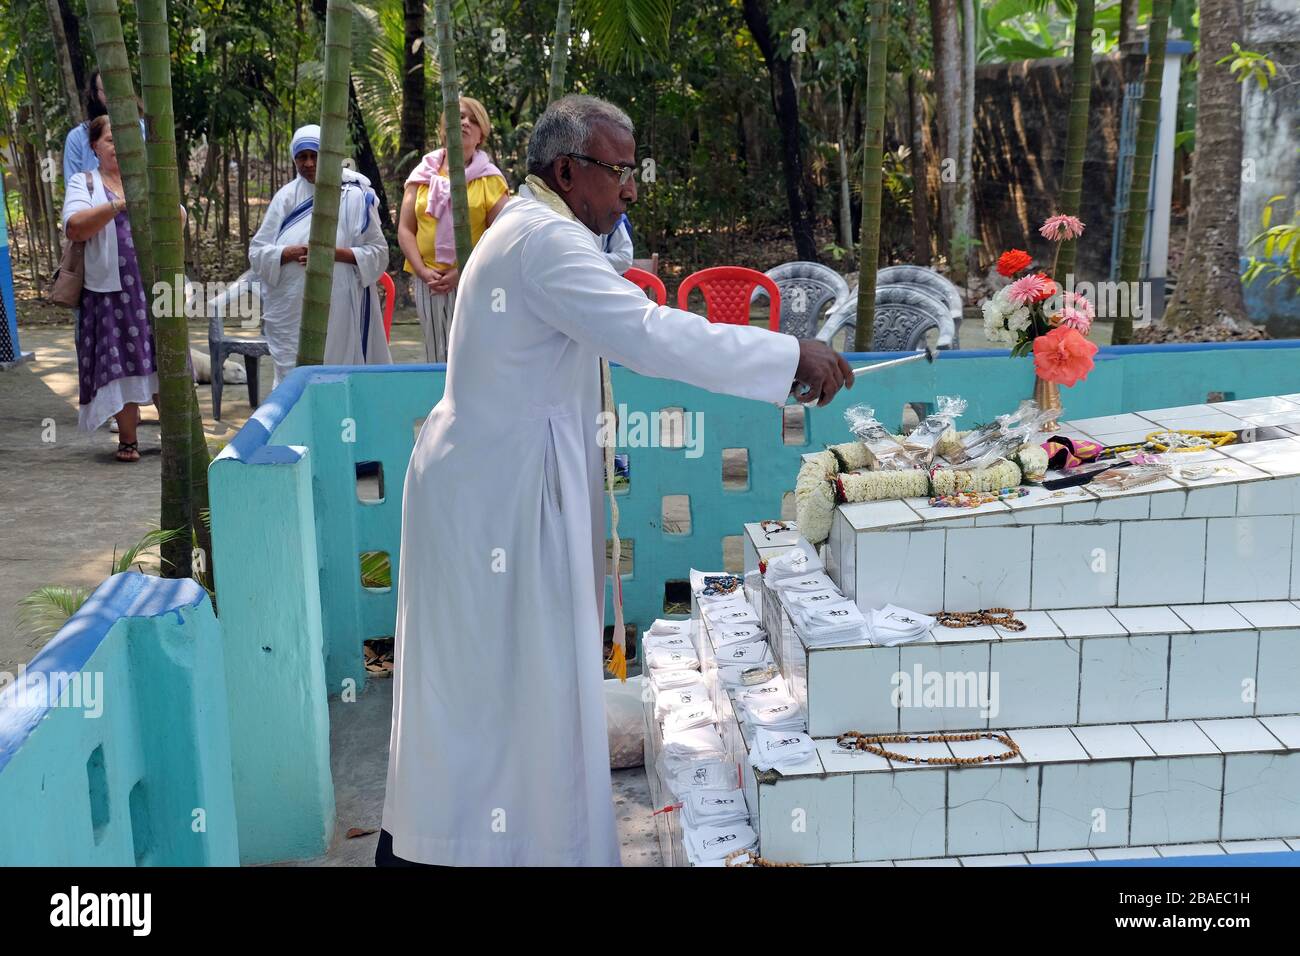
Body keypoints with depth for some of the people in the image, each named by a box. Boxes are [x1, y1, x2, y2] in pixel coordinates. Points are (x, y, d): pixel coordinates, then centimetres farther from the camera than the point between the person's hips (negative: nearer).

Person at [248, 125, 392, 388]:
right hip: (291, 310, 2)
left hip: (339, 310, -2)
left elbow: (378, 252, 2)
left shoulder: (354, 197, 4)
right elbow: (257, 252, 7)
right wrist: (290, 253, -13)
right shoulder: (287, 197, 10)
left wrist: (336, 253, -14)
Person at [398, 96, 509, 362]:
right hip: (428, 281, 3)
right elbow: (405, 230, 9)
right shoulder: (422, 176, 13)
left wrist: (463, 273, -14)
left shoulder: (490, 179, 3)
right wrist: (423, 272, -6)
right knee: (437, 357, 5)